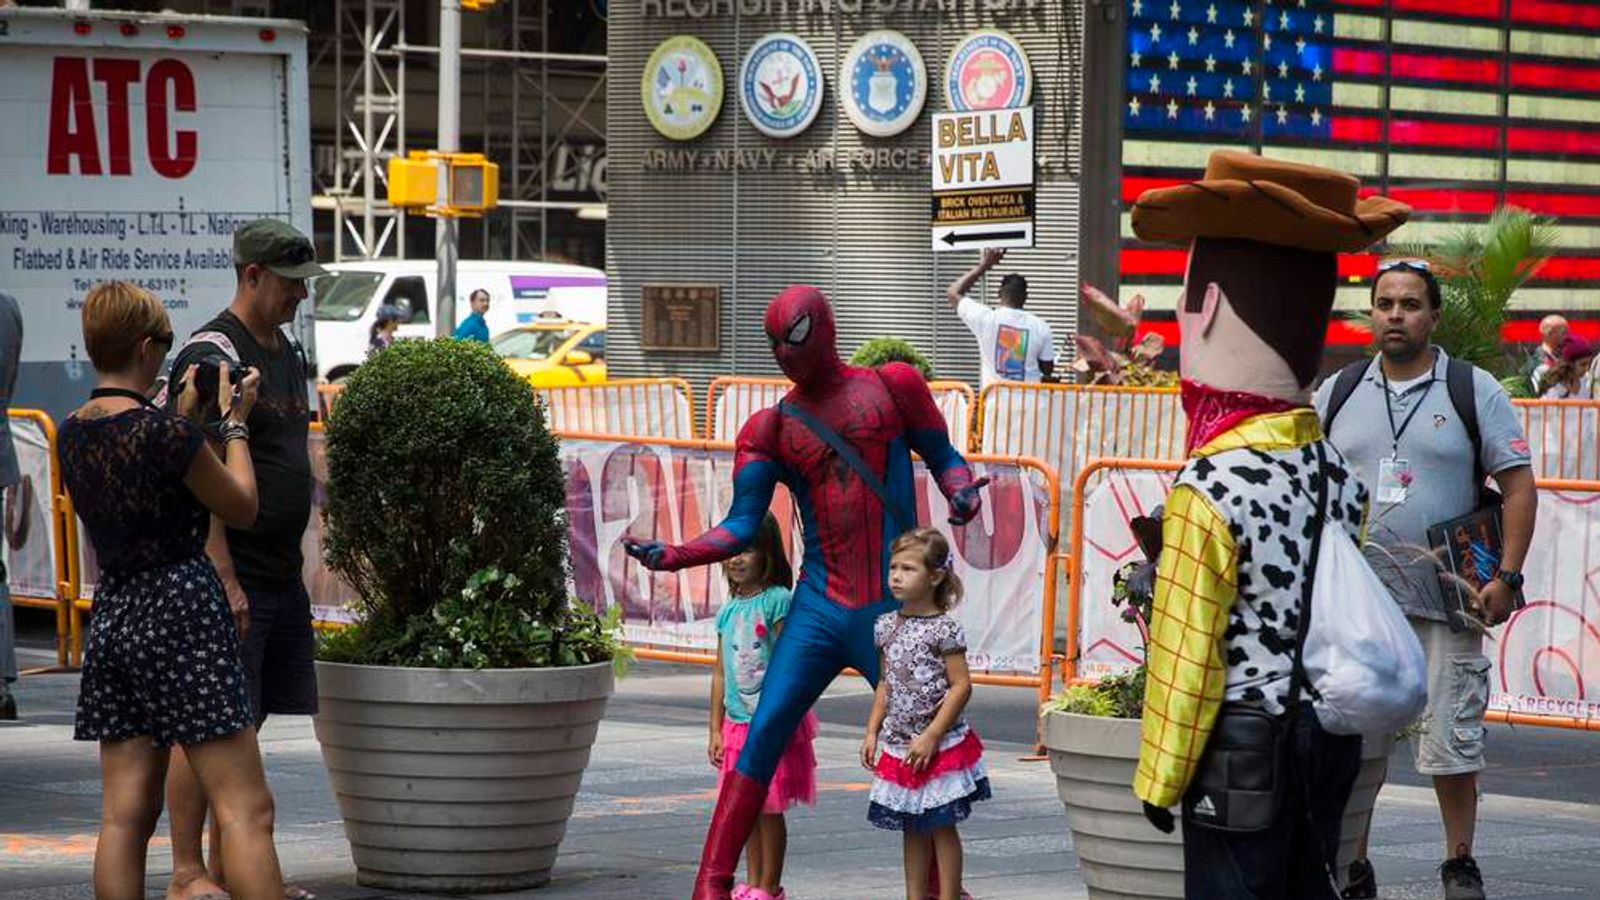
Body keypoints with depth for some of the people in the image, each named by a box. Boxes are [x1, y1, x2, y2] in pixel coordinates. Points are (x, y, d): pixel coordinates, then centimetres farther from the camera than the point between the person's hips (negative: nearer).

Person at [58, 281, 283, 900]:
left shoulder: (73, 435, 6)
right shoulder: (163, 433, -15)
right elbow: (242, 507, -2)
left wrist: (186, 417, 26)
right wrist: (234, 424, 9)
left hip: (111, 612, 8)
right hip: (183, 614, -8)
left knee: (125, 814, 7)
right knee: (245, 809, -6)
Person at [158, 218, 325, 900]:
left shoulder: (286, 351, 16)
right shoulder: (212, 356, -13)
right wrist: (224, 578, -23)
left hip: (280, 575, 9)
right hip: (226, 576, -9)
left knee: (249, 721, 11)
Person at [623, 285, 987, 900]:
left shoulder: (891, 386, 6)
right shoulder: (769, 429, 8)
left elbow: (943, 457, 13)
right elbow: (742, 526, 2)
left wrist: (960, 490, -10)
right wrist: (670, 556, -12)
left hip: (892, 611, -1)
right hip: (817, 609, 1)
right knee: (763, 736, -10)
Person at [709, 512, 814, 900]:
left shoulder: (777, 600, -10)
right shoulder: (728, 611, 10)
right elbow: (720, 674, 13)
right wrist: (716, 729, 11)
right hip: (737, 722, 6)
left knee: (770, 807, 0)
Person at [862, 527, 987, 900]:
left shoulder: (944, 629, -11)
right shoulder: (886, 626, 8)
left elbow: (961, 686, -13)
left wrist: (931, 737, -18)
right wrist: (872, 732, 9)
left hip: (939, 747, -6)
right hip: (898, 746, 6)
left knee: (941, 826, -1)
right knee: (911, 828, 12)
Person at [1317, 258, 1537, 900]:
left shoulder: (1474, 391, 2)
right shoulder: (1337, 393, 10)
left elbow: (1517, 485, 1)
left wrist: (1507, 577, -7)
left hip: (1445, 605, -2)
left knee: (1452, 740, 2)